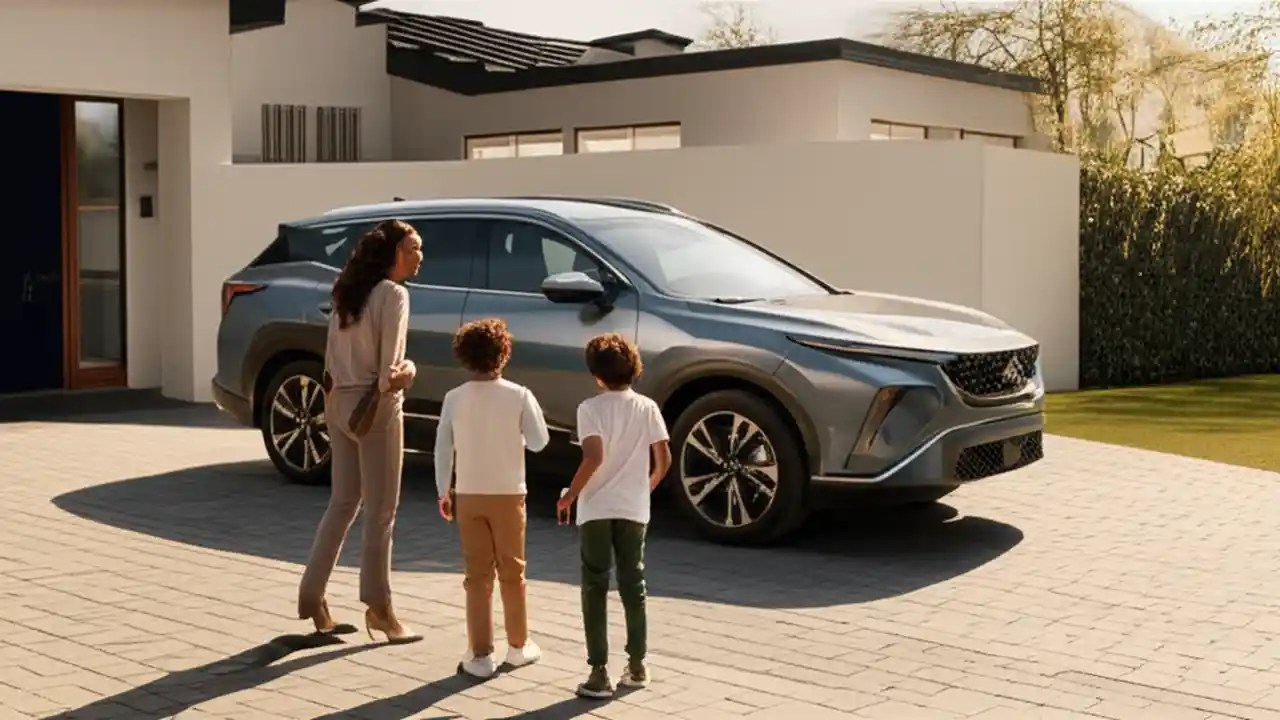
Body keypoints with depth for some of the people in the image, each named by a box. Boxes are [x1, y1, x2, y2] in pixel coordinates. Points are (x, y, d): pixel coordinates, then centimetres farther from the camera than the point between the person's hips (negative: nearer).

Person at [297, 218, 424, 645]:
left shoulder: (350, 292, 13)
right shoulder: (393, 294, -11)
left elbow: (332, 358, 11)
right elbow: (390, 362, -20)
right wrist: (405, 372, -4)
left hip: (340, 402, 8)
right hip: (375, 406, -8)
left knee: (342, 504, 14)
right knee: (380, 511, 1)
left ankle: (312, 597, 16)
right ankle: (378, 607, 7)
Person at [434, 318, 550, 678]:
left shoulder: (454, 398, -4)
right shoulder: (519, 396, -9)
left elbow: (443, 448, -1)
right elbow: (538, 442, -4)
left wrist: (444, 492, 9)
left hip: (468, 495, 1)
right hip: (507, 494, -1)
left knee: (477, 575, 7)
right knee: (512, 572, 13)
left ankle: (480, 654, 6)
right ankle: (518, 645, 24)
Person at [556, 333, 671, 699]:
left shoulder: (590, 408, -10)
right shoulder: (647, 407, 2)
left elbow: (594, 457, -22)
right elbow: (664, 459, -1)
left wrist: (569, 495, -10)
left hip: (596, 509, -3)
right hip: (633, 509, 3)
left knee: (595, 588, 3)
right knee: (633, 585, 15)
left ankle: (599, 673, 1)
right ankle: (636, 666, 22)